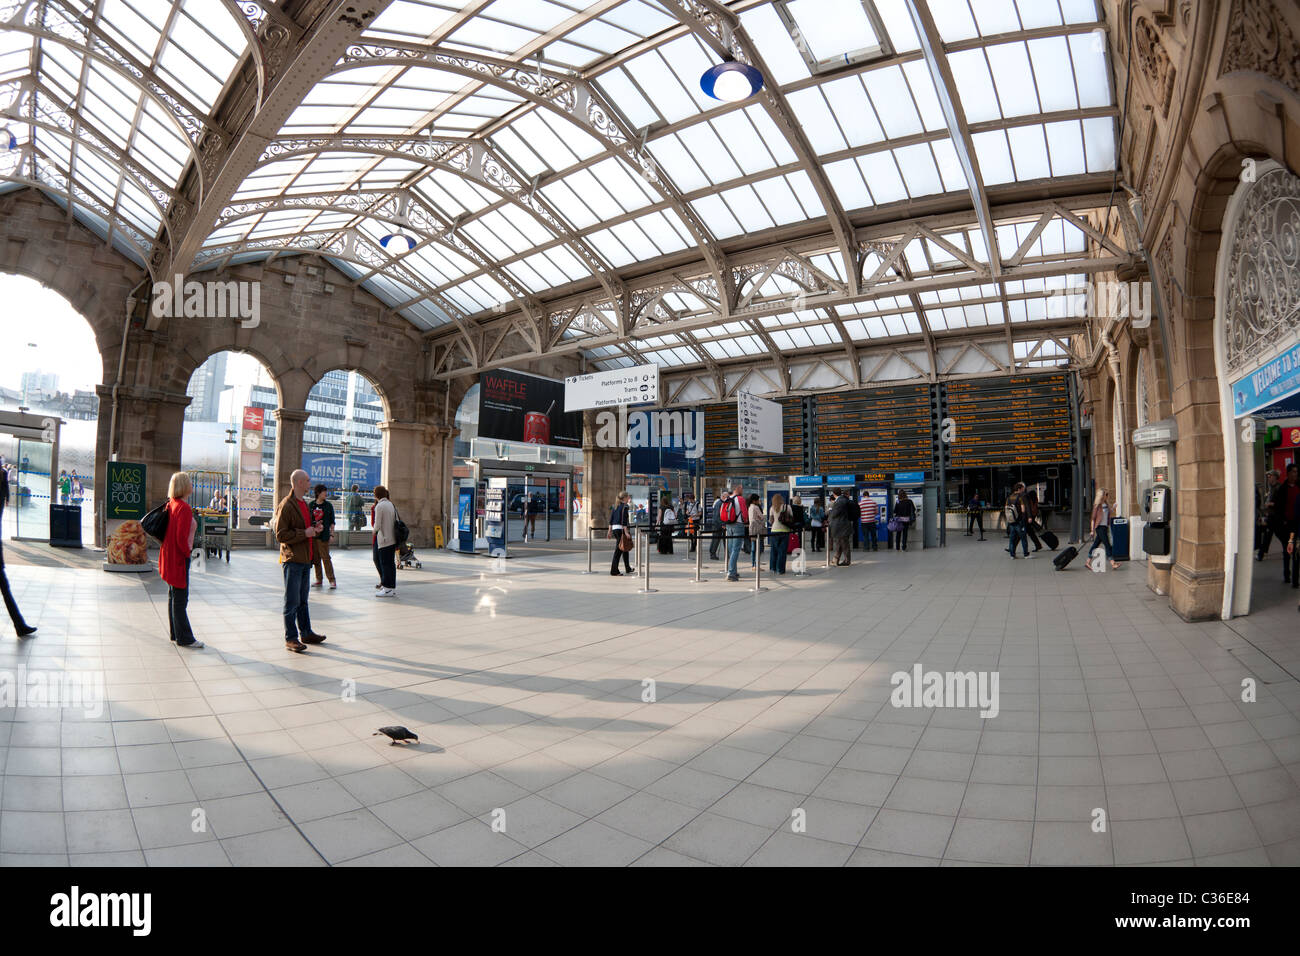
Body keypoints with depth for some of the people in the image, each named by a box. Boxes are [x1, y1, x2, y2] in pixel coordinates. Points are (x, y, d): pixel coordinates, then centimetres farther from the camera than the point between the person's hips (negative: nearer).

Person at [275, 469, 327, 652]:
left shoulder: (304, 503, 16)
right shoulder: (286, 505, -13)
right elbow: (280, 534, -17)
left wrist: (314, 529, 8)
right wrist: (304, 533, -19)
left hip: (305, 559, 9)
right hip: (292, 560, -9)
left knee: (302, 601, 17)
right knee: (292, 602, -3)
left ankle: (306, 633, 25)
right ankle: (291, 639, 4)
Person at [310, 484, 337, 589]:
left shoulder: (328, 505, 3)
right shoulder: (311, 505, 7)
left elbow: (332, 521, 5)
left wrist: (332, 534, -2)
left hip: (324, 535, -3)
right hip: (312, 535, 3)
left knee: (326, 558, -7)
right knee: (315, 558, 8)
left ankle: (332, 580, -5)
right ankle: (319, 580, 16)